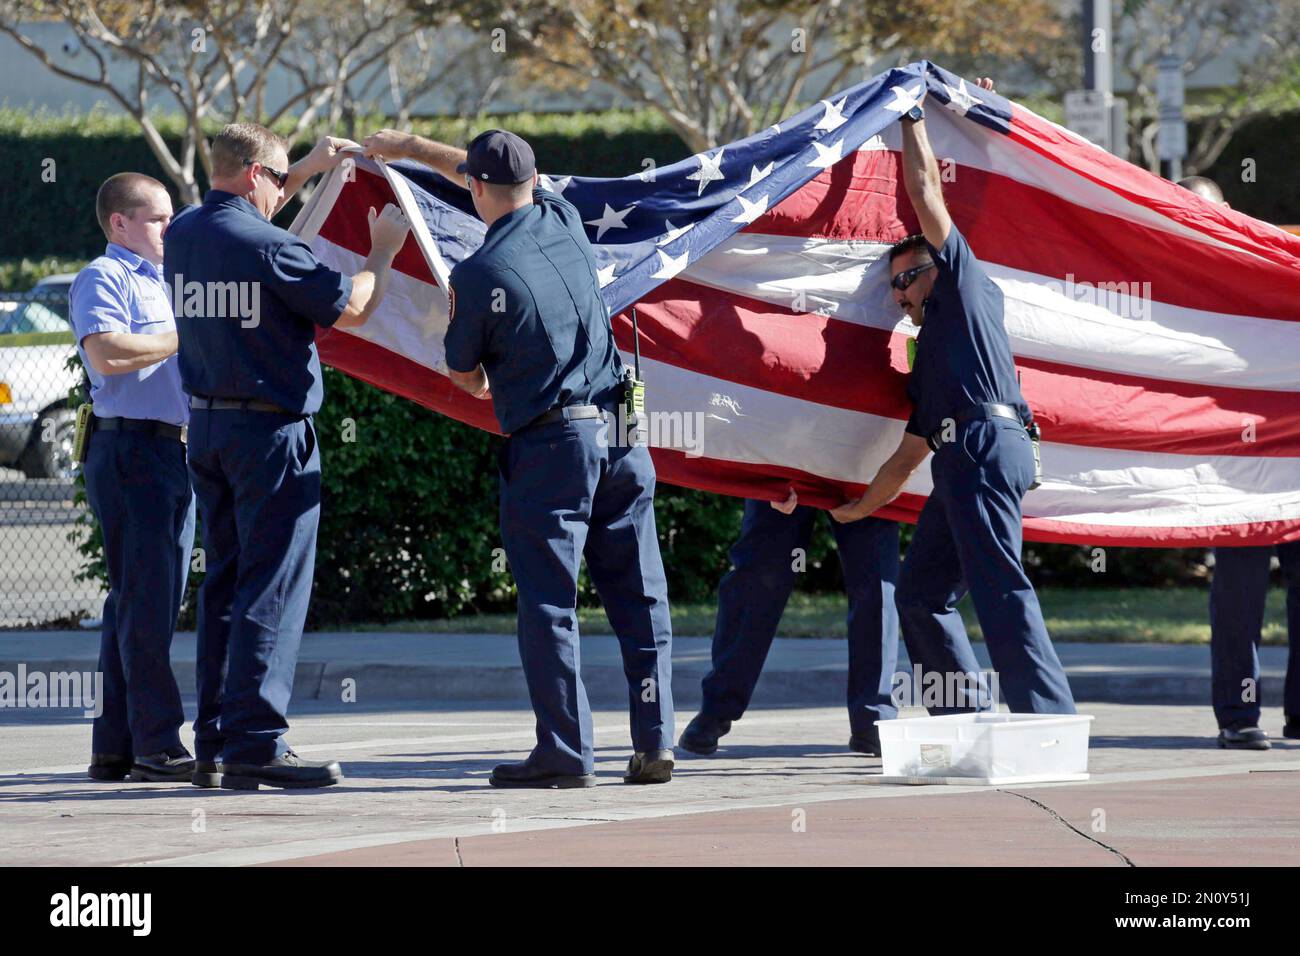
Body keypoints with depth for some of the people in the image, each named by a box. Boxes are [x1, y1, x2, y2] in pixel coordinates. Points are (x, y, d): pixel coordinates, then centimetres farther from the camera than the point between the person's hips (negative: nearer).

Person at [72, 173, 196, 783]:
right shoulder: (103, 278, -5)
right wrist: (185, 338, -12)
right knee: (144, 603, -10)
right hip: (130, 450, -10)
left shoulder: (160, 284, 23)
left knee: (146, 605, 9)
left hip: (175, 452, 10)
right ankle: (156, 745, -11)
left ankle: (115, 746, 12)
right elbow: (106, 352, -22)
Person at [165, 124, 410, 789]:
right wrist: (383, 250, 7)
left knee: (223, 584, 12)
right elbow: (350, 309, -10)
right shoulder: (269, 248, -17)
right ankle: (255, 743, -12)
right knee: (272, 586, -7)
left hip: (206, 427, 8)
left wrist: (309, 169, 35)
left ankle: (215, 745, 12)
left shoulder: (184, 234, 7)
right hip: (271, 431, -8)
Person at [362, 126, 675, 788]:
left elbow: (467, 378, 3)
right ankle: (654, 744, 7)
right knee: (639, 597, 7)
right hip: (620, 434, 6)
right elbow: (516, 183, 27)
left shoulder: (478, 275, -11)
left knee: (548, 603, 0)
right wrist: (410, 149, 37)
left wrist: (488, 383, 28)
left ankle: (565, 753, -2)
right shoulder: (563, 220, 5)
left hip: (548, 446, -6)